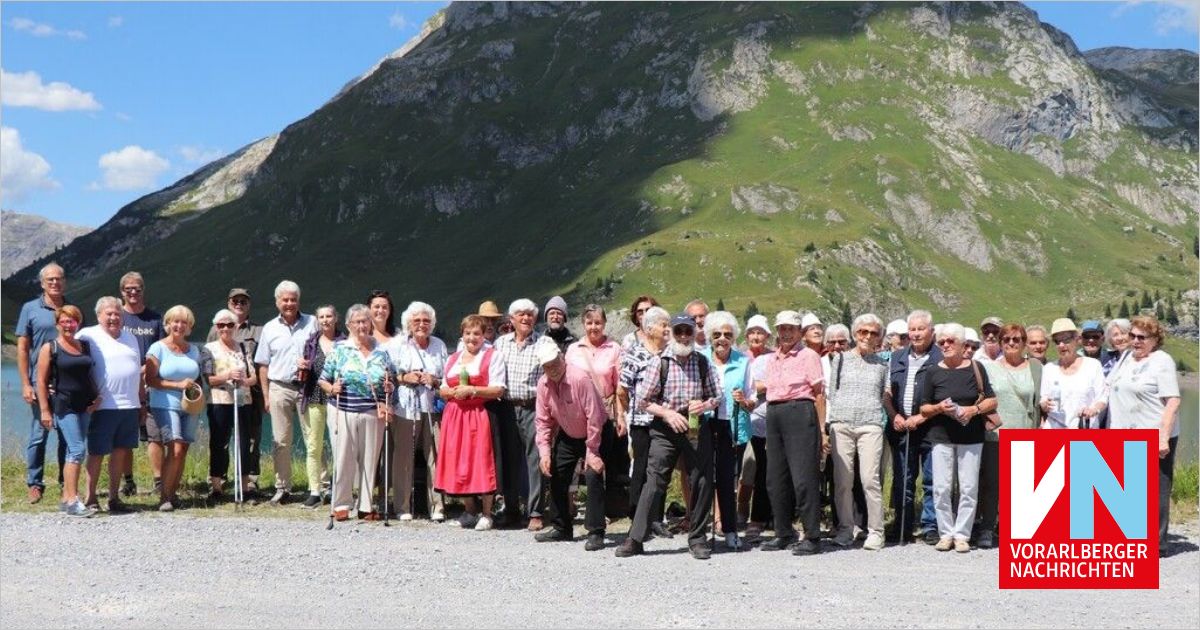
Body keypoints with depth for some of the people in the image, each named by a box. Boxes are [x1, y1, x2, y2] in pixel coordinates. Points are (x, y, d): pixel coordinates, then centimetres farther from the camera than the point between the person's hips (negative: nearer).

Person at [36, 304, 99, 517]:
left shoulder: (86, 346, 13)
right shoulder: (50, 348, -2)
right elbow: (41, 381, -4)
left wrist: (96, 396, 6)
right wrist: (45, 410, -9)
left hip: (84, 406, 6)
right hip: (64, 405, -6)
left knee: (73, 451, 9)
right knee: (78, 449, -14)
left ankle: (66, 498, 17)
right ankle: (72, 501, -12)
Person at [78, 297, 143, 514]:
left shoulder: (130, 338, 16)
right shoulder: (88, 336, -4)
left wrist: (142, 402, 19)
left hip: (130, 406, 6)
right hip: (103, 406, -6)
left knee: (121, 451, 10)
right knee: (97, 453, 1)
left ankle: (114, 497, 19)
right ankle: (91, 498, 11)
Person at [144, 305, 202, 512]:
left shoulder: (193, 350, 15)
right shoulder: (158, 348, -1)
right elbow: (150, 380, -8)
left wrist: (197, 390, 2)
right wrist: (178, 385, -16)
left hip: (190, 407, 5)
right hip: (165, 406, -5)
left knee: (183, 451, 3)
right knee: (175, 449, -16)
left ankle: (173, 493, 14)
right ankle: (164, 496, -6)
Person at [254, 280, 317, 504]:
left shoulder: (312, 323, 7)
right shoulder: (270, 328, 11)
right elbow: (263, 365, 11)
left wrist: (311, 364, -12)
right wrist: (266, 395, 5)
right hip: (279, 388, 2)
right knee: (281, 441, 4)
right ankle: (282, 487, 12)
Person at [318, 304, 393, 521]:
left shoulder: (381, 351, 10)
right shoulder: (339, 349, 3)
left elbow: (390, 382, 19)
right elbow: (323, 379, 4)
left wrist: (389, 387, -2)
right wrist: (331, 388, -15)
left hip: (373, 413, 2)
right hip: (343, 412, -2)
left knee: (369, 459, 5)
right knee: (343, 458, 0)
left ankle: (366, 505, 14)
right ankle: (341, 504, 12)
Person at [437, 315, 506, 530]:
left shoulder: (492, 355, 2)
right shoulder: (452, 358, 19)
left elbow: (498, 390, -7)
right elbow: (442, 390, 18)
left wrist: (471, 391, -16)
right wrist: (453, 392, -4)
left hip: (480, 414, -5)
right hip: (455, 415, 5)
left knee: (481, 462, -7)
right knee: (459, 463, 5)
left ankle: (486, 514, 0)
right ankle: (470, 511, 16)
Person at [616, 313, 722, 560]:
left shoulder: (702, 363, 4)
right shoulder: (660, 363, -2)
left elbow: (717, 396, 11)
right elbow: (644, 401, -1)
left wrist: (705, 404, -11)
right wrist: (668, 414, -14)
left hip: (697, 428, 2)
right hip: (664, 429, -2)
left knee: (702, 482, 3)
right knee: (654, 481, -7)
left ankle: (697, 538, 18)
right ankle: (635, 538, -3)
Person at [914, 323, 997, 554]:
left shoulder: (975, 368, 4)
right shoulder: (934, 372, 5)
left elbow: (992, 401, 5)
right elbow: (924, 408, 7)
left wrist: (974, 409, -12)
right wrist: (939, 408, -13)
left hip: (971, 437, 0)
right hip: (941, 437, 1)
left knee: (968, 488, 0)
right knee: (941, 488, -2)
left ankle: (962, 534, 10)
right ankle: (945, 533, 10)